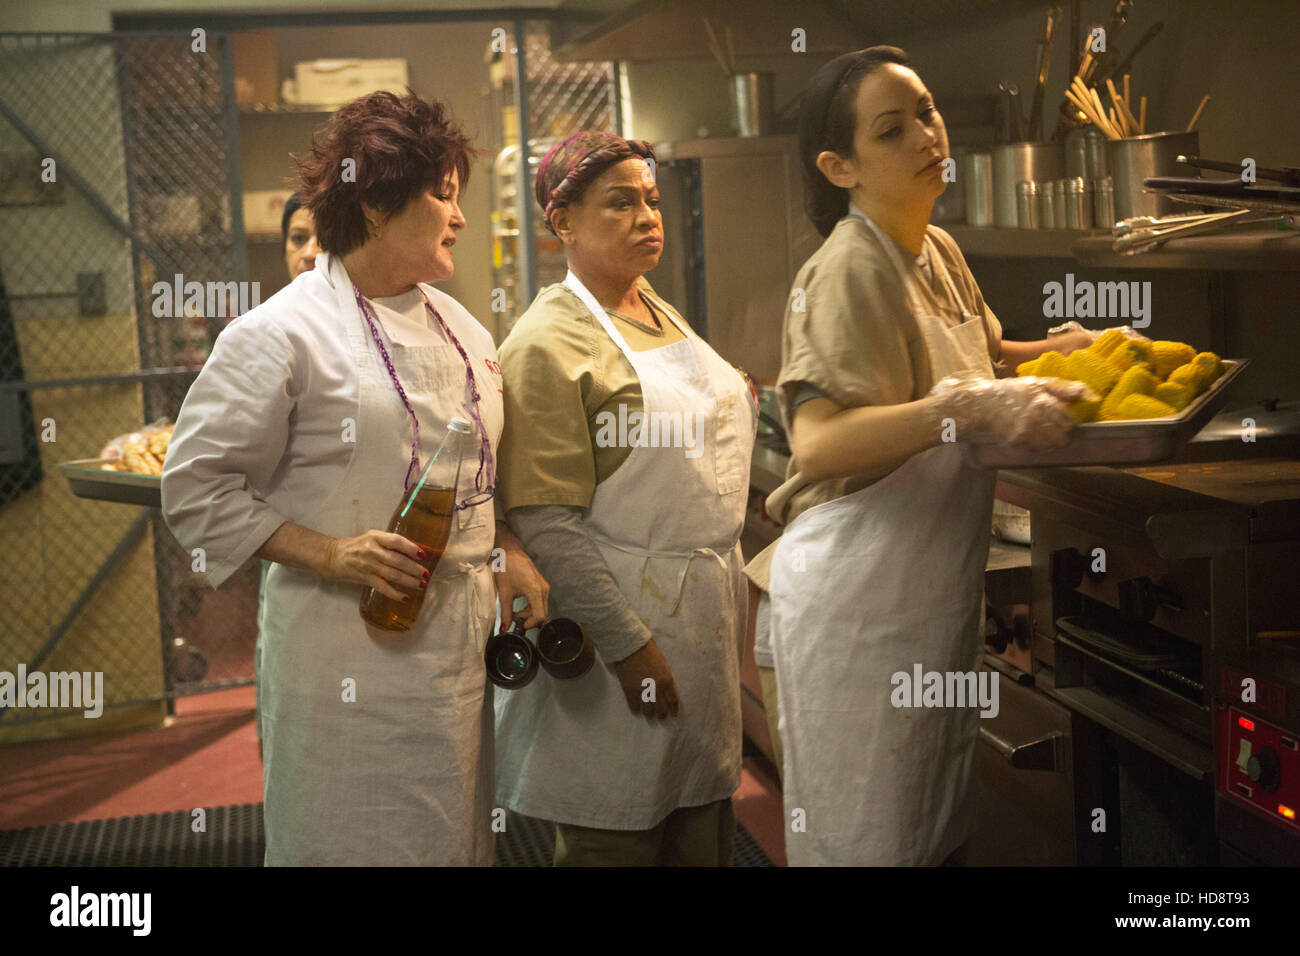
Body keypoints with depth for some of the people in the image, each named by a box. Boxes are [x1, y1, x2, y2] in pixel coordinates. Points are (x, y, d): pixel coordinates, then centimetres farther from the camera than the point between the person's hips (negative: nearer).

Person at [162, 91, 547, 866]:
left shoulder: (460, 327, 12)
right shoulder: (280, 334, -10)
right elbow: (197, 488, -11)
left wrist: (511, 554, 4)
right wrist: (329, 554, -18)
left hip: (461, 637, 7)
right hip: (349, 648, -6)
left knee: (456, 834, 14)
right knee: (353, 838, 3)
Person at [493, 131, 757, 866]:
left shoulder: (663, 315, 13)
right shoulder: (548, 342, -13)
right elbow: (546, 522, -19)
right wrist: (627, 644, -21)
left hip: (709, 606, 8)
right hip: (626, 615, -8)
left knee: (705, 829, 16)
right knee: (619, 838, 5)